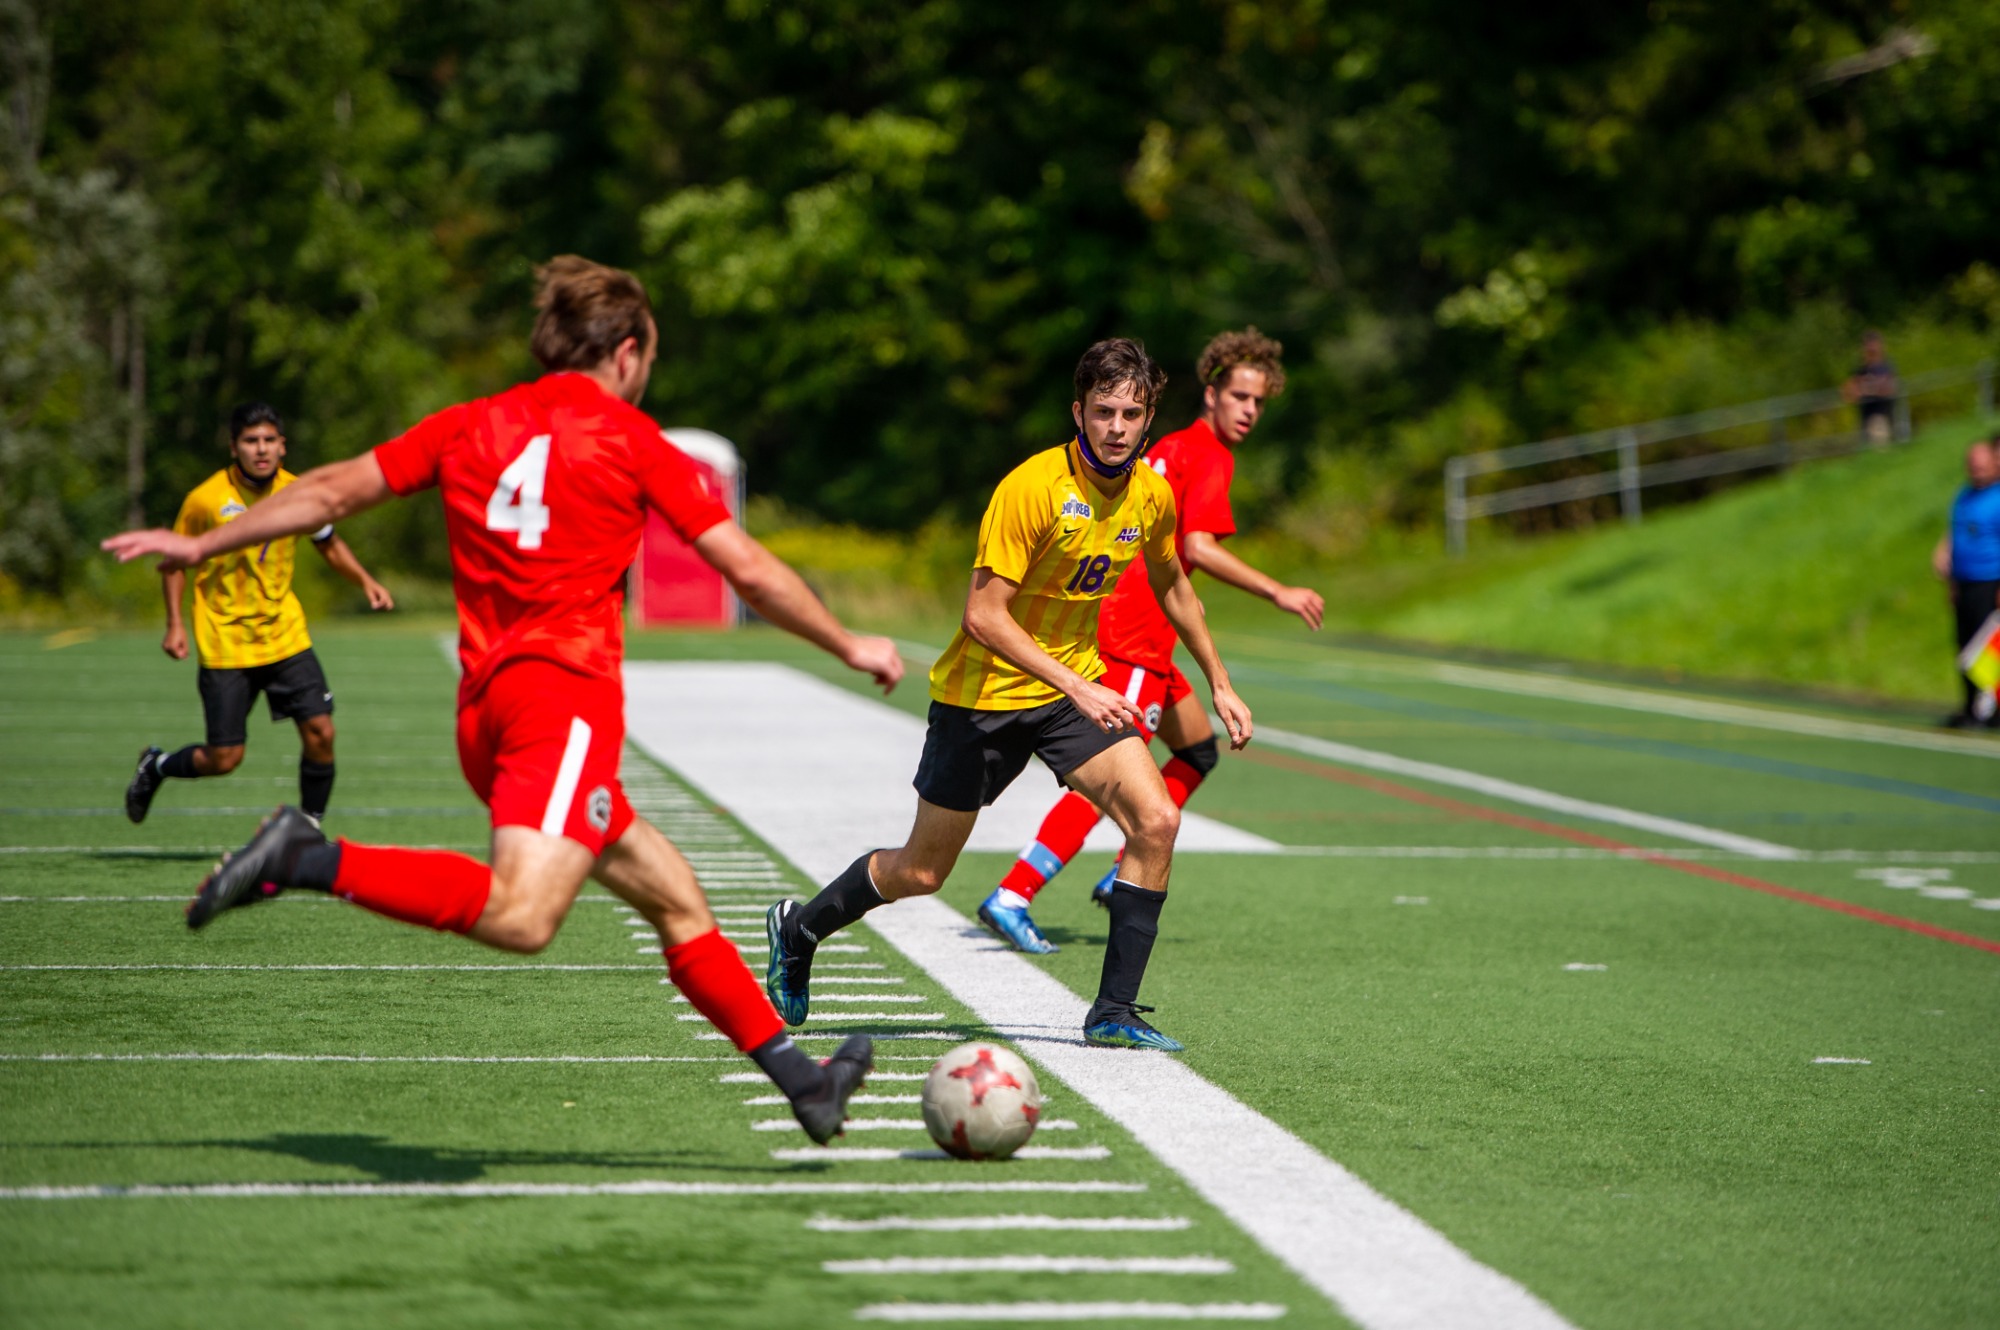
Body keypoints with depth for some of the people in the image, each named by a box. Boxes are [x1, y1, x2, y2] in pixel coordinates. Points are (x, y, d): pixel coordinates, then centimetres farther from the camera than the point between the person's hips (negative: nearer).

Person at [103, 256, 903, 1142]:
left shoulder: (470, 426, 17)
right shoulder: (630, 438, 4)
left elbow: (332, 491, 19)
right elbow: (748, 570, 4)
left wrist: (202, 545, 29)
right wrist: (850, 647, 16)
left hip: (485, 699, 8)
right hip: (567, 686, -8)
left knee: (675, 897, 13)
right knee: (522, 915, -25)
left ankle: (796, 1076, 14)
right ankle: (309, 862, -31)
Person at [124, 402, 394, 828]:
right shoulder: (205, 500, -12)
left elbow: (329, 545, 15)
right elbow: (175, 559, 1)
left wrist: (365, 580, -1)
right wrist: (174, 623, -9)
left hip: (285, 636, 3)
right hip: (224, 644, -3)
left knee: (320, 733, -9)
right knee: (224, 758, -3)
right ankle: (156, 766, 28)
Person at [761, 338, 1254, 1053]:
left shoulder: (1151, 493, -4)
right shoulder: (1032, 487, -24)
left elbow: (1172, 587, 17)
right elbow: (983, 616, -25)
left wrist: (1220, 685, 20)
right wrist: (1074, 686, -31)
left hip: (1078, 686, 5)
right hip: (982, 692, -5)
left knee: (1156, 821, -17)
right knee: (921, 872, 6)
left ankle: (1114, 1013, -8)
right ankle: (797, 930, 35)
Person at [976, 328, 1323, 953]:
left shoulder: (1168, 449, 19)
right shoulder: (1209, 455, -9)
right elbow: (1199, 548, -22)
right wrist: (1278, 593, -19)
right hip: (1134, 637, -10)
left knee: (1197, 747, 21)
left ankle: (1124, 878, 17)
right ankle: (1012, 897, -19)